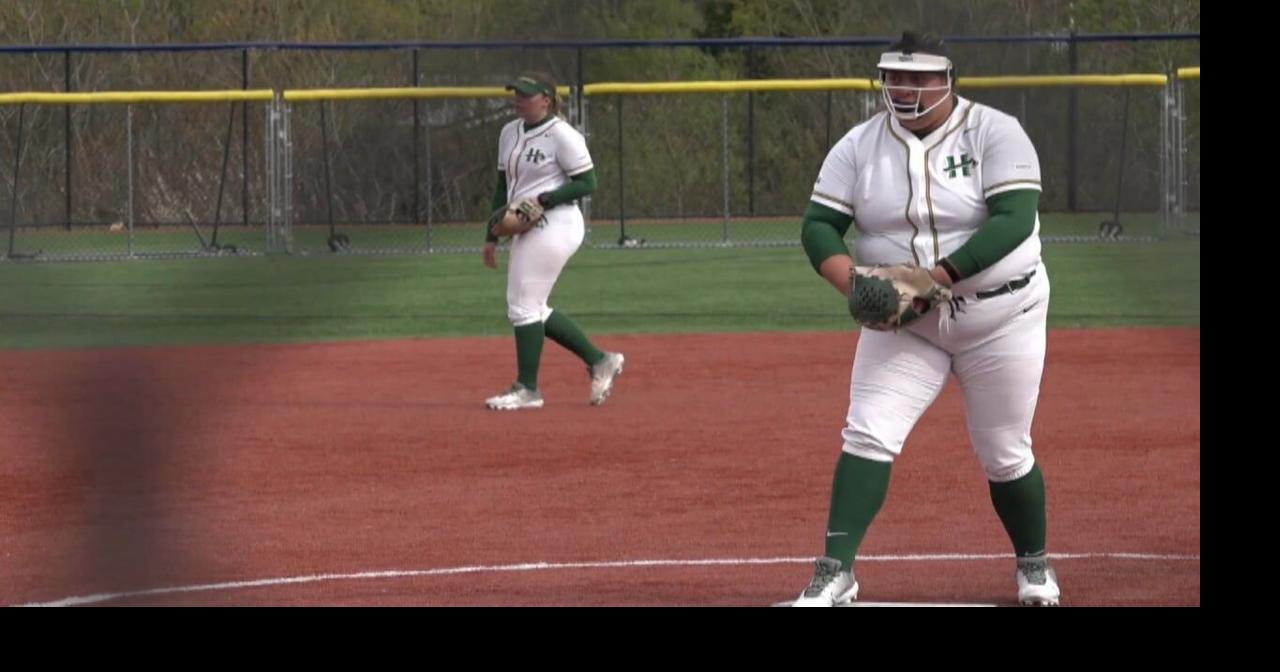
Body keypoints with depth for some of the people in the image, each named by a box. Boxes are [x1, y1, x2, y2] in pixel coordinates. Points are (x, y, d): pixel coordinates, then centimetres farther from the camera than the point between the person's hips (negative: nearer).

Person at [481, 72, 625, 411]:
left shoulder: (562, 135, -10)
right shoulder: (510, 133, 14)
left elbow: (587, 183, -11)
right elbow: (503, 186, 20)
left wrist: (542, 201, -20)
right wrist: (492, 236, 19)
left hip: (555, 226, -9)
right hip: (526, 230, 9)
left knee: (524, 305, -9)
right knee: (531, 308, 10)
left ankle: (527, 388, 0)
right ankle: (599, 361, 20)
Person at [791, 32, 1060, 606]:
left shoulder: (996, 133, -12)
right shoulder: (859, 146, -1)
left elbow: (1014, 219, -23)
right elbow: (818, 224, -2)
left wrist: (938, 276, -32)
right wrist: (849, 277, -24)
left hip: (999, 319, -2)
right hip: (904, 326, 2)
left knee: (1005, 455, 6)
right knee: (867, 436, -14)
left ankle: (1034, 564, 30)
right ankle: (836, 572, -16)